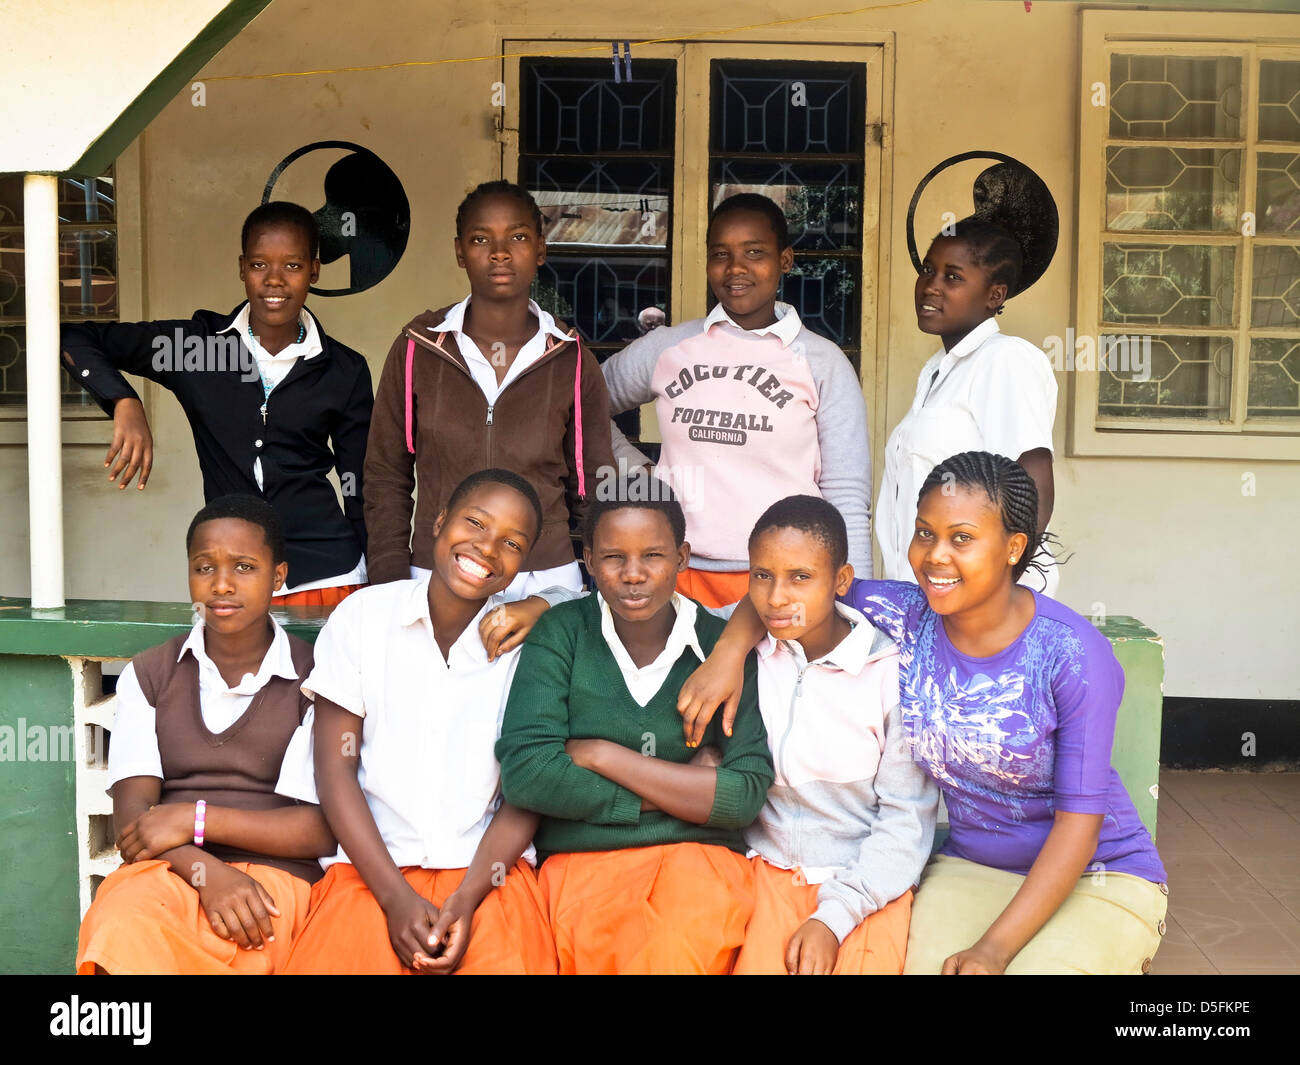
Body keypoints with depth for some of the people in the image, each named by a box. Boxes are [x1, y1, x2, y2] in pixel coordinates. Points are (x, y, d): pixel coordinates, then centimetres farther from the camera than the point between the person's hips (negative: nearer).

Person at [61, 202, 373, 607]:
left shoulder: (346, 371, 4)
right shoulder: (196, 344, 2)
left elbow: (361, 493, 9)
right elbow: (74, 338, 3)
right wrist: (125, 402, -14)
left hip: (325, 575, 0)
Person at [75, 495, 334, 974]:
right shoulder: (148, 676, 15)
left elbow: (330, 827, -2)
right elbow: (132, 818, 3)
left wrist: (196, 819, -9)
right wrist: (205, 870, -17)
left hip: (274, 877, -3)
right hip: (162, 874, 3)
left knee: (123, 942, -33)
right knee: (120, 929, -33)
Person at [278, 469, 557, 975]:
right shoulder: (361, 616, 2)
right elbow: (334, 768, -1)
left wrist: (466, 901, -13)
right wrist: (397, 896, -11)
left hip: (486, 867, 0)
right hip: (369, 864, 1)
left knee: (511, 961, -27)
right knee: (333, 959, -26)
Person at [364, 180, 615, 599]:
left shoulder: (573, 363, 0)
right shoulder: (416, 350, -1)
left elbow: (594, 492, 7)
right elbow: (386, 478, 4)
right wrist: (392, 590, -2)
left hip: (548, 578, 0)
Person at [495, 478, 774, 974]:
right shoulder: (560, 632, 4)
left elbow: (746, 795, -5)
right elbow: (524, 774, -9)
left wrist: (601, 755, -6)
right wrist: (681, 789, -5)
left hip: (700, 855, 0)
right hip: (581, 858, 0)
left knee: (688, 947, -33)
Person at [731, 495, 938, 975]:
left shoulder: (892, 672, -9)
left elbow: (908, 818, -8)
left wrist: (834, 917, -14)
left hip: (868, 881, -1)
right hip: (768, 867, 2)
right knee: (757, 962, -20)